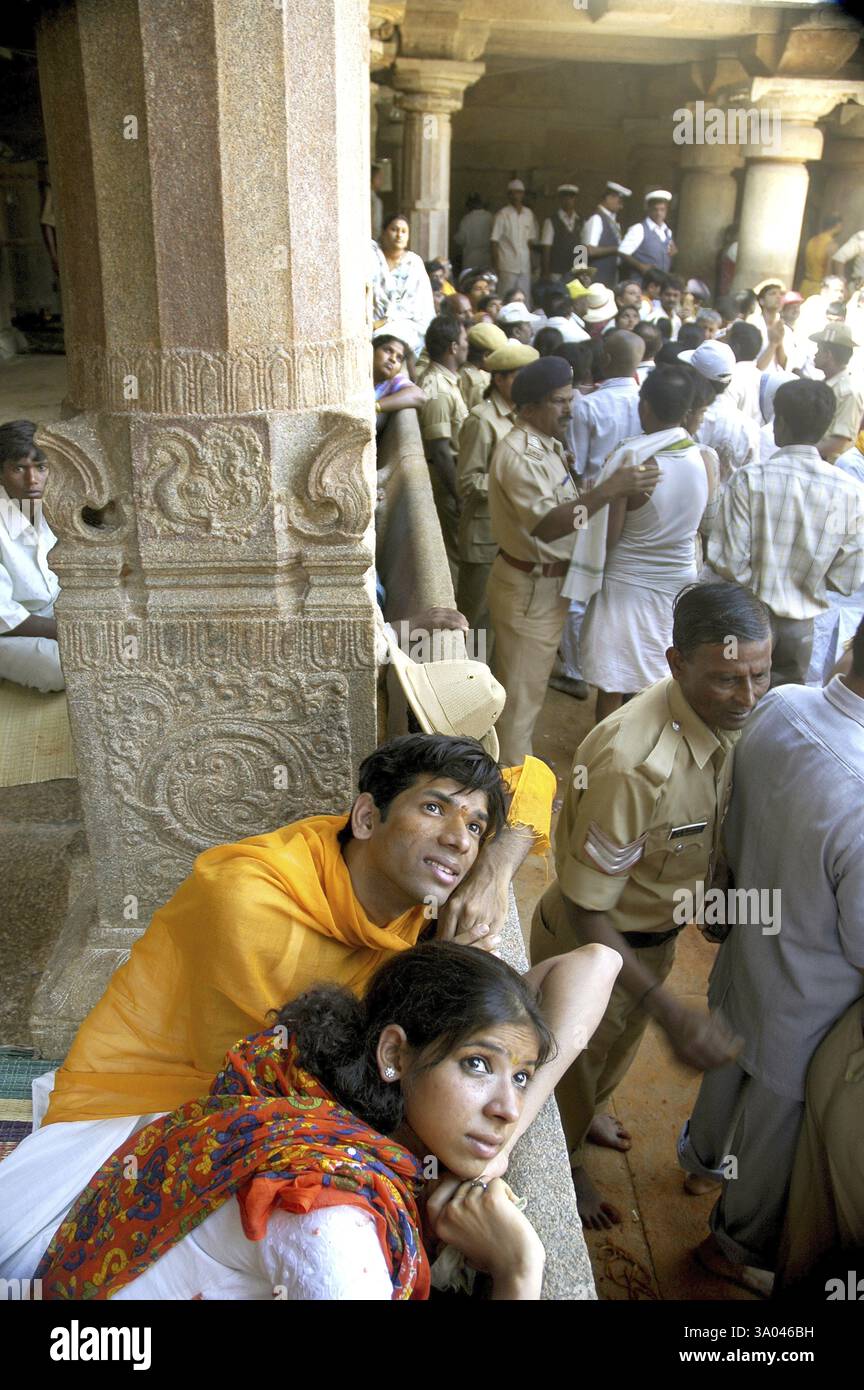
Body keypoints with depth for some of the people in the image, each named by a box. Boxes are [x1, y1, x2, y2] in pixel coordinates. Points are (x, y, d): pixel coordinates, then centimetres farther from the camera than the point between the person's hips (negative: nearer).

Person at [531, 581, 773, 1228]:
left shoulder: (729, 716, -16)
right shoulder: (632, 766, -41)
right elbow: (585, 914, -32)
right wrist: (674, 1013, -33)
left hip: (657, 932, 7)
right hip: (593, 943, -7)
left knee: (621, 1043, 34)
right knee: (575, 1060, 23)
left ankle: (587, 1112, 67)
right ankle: (564, 1163, 55)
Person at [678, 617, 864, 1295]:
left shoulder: (780, 706, -21)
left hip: (749, 951, 6)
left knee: (732, 1064, 35)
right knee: (776, 1129, 23)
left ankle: (704, 1151, 67)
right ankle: (743, 1248, 52)